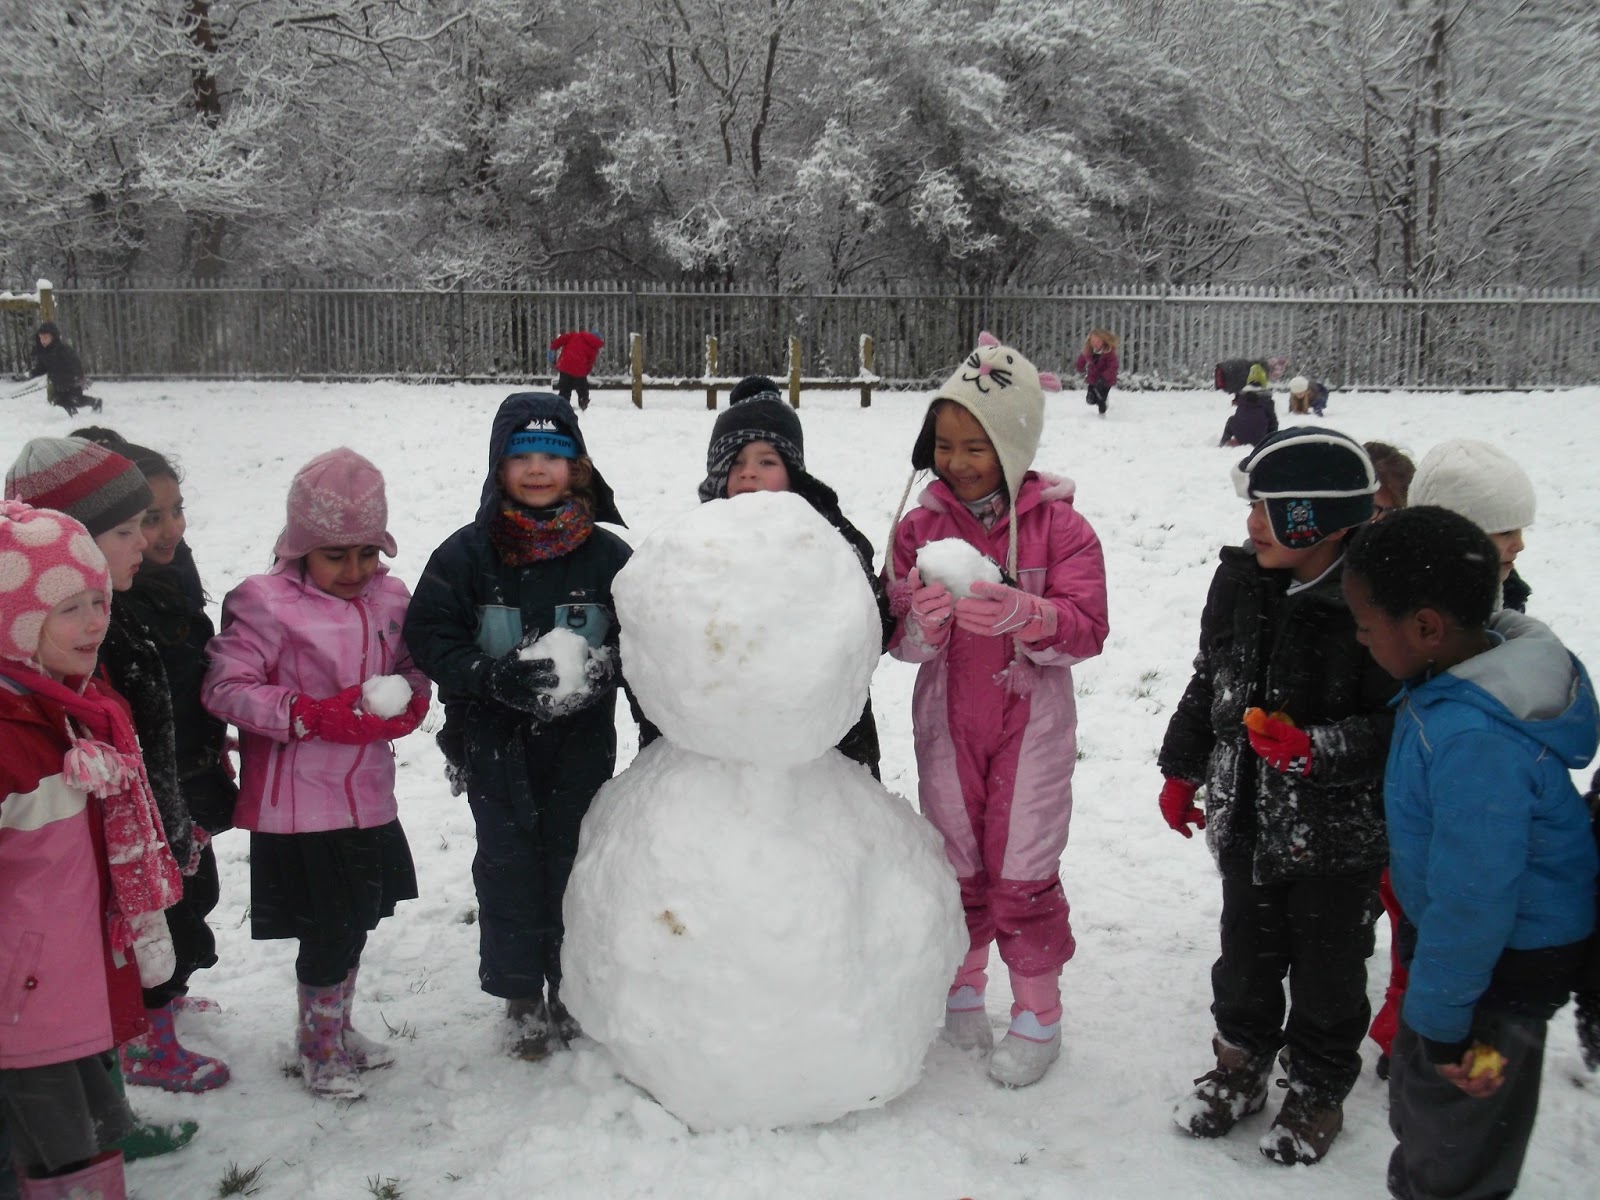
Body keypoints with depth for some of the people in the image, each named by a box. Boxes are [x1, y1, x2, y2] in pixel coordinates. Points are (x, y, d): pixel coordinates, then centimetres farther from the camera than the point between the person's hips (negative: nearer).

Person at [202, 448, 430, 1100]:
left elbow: (412, 666, 16)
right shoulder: (266, 603, -13)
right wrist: (314, 715, -25)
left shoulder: (389, 599, 4)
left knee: (356, 922, 19)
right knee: (331, 934, 2)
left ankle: (336, 1028, 41)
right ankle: (318, 1047, 25)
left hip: (368, 797, 6)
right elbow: (225, 687, -16)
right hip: (300, 806, -6)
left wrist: (410, 701, -7)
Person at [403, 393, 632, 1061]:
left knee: (574, 858, 8)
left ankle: (571, 988, 27)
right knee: (508, 864, 5)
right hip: (495, 738, 0)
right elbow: (429, 638, -5)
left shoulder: (608, 555, -2)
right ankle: (522, 996, 22)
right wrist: (493, 677, -20)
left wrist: (603, 667, -20)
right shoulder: (466, 554, -3)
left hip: (582, 737, 0)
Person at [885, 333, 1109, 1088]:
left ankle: (1038, 1015, 21)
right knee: (956, 864, 14)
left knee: (1022, 870, 3)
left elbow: (1086, 628, -14)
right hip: (946, 721, 3)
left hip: (1030, 722, -3)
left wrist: (1020, 613, -33)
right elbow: (896, 635, -2)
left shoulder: (1057, 525, -8)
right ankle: (963, 990, 35)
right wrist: (924, 623, -26)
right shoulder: (920, 524, 0)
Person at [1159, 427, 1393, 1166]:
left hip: (1339, 835, -5)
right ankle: (1241, 1067, 43)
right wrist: (1181, 772, 15)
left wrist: (1317, 749, -32)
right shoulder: (1241, 580, -3)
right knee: (1246, 953, 21)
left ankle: (1318, 1092, 38)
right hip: (1248, 820, 5)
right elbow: (1209, 681, 9)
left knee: (1327, 968, 15)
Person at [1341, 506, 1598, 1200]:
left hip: (1512, 957, -9)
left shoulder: (1473, 741, -37)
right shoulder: (1491, 651, -6)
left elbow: (1472, 897, -30)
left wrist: (1439, 1016, -17)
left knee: (1447, 1116, 9)